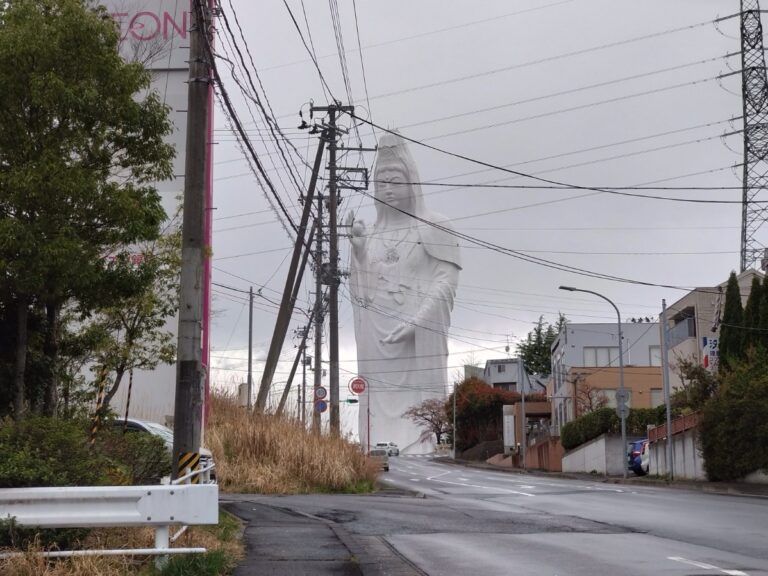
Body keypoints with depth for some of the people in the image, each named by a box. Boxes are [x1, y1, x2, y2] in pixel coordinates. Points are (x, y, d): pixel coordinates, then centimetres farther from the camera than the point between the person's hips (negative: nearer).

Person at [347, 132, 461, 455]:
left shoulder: (432, 228, 3)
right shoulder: (371, 236, 16)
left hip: (417, 340, -4)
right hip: (377, 339, 4)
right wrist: (357, 249, -2)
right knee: (380, 413, -1)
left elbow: (446, 280, -6)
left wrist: (415, 322, -17)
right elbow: (361, 291, 13)